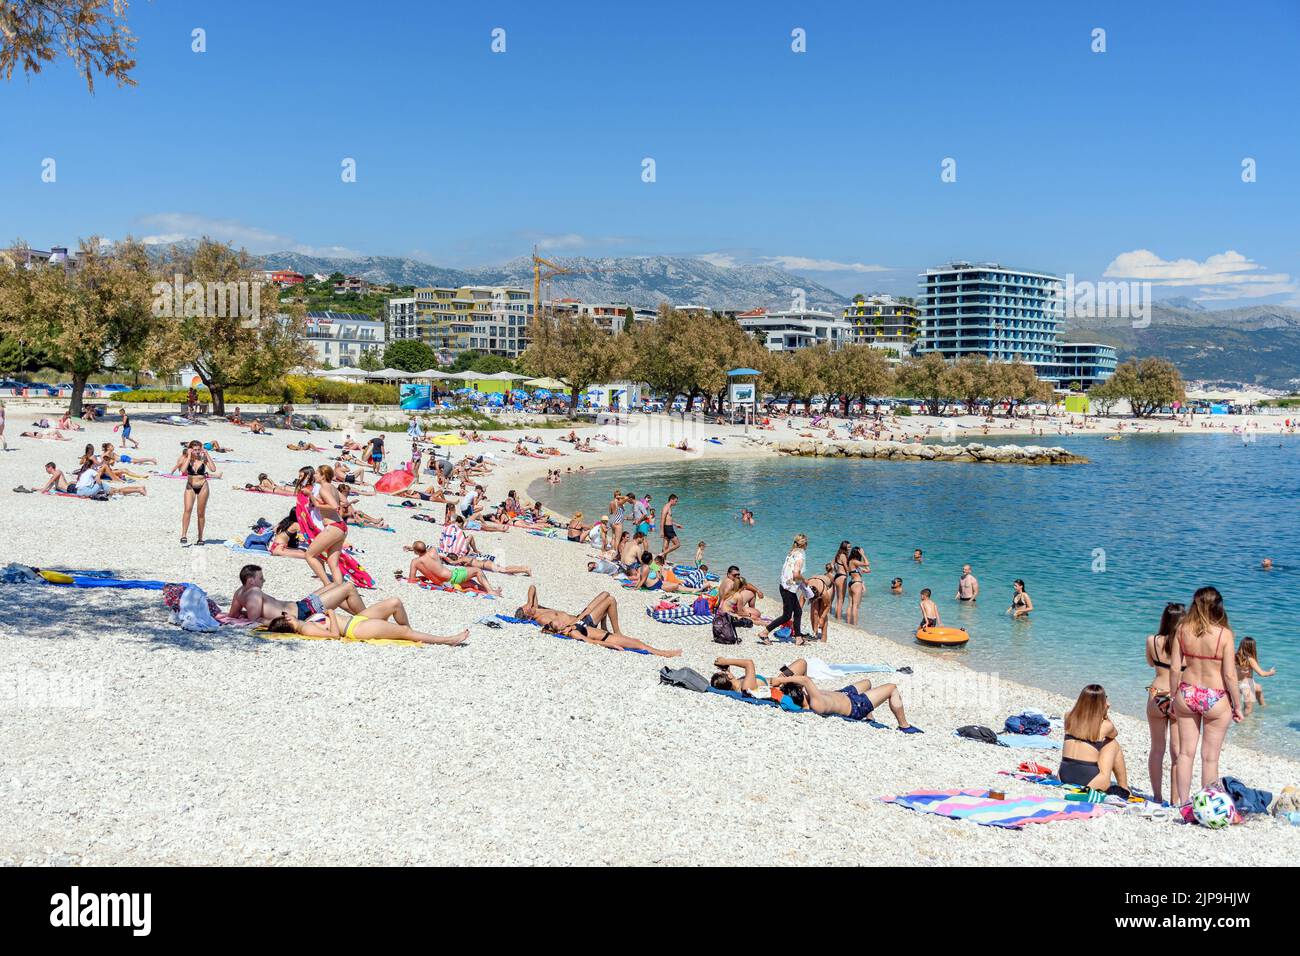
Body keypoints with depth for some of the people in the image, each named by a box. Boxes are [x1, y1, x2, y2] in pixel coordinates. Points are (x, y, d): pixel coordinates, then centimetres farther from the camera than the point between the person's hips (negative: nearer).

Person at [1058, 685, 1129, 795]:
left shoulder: (1069, 717, 4)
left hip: (1063, 777, 3)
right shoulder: (1106, 726, -4)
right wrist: (1106, 714, 23)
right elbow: (1114, 733, 22)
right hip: (1090, 783, -3)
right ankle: (1123, 789, 26)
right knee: (1113, 743, 18)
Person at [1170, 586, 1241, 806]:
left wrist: (1175, 697, 11)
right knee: (1210, 758, 9)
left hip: (1187, 694, 3)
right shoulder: (1224, 634, -14)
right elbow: (1229, 675, -12)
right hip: (1216, 699, -3)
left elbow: (1174, 668, -2)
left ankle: (1183, 803, 19)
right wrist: (1237, 706, -1)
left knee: (1185, 752, 13)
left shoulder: (1182, 630, -5)